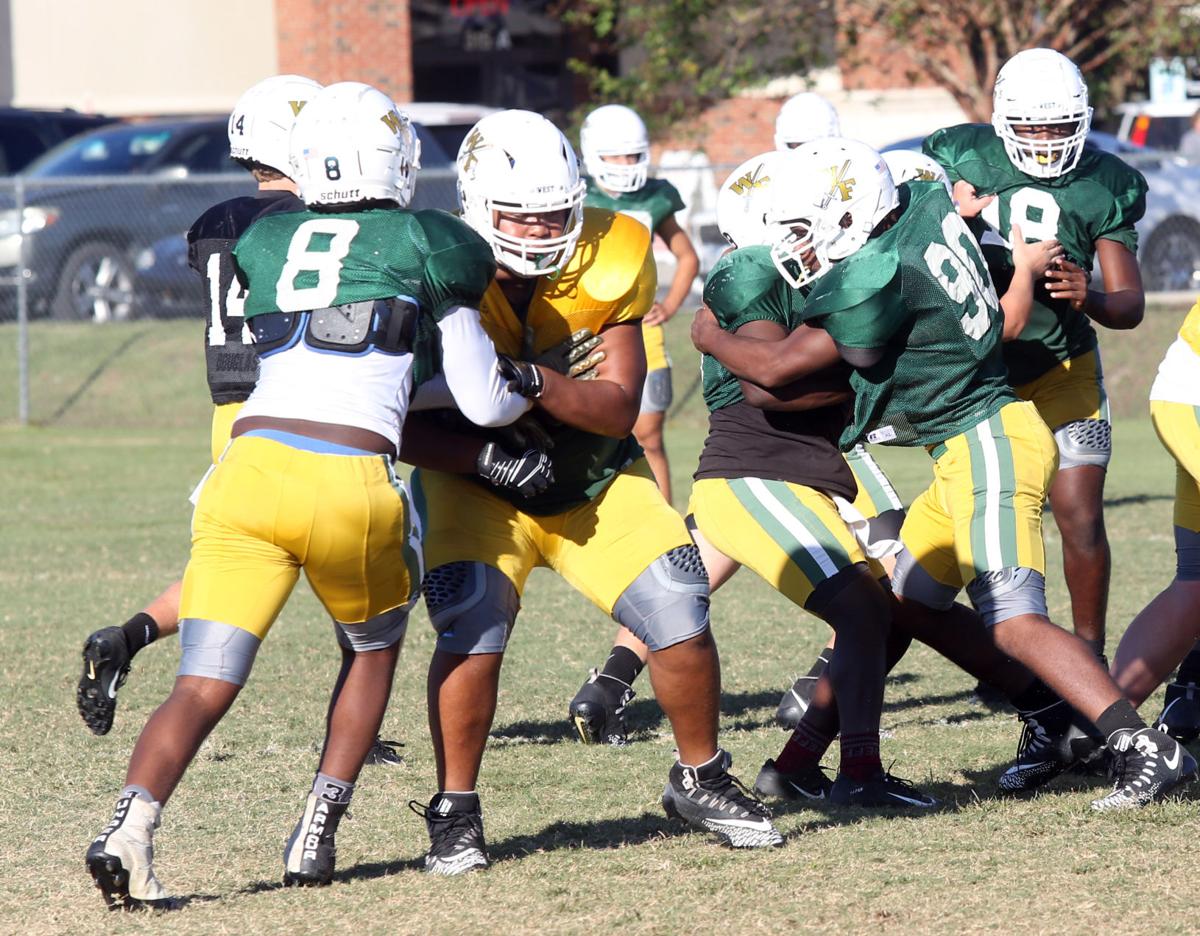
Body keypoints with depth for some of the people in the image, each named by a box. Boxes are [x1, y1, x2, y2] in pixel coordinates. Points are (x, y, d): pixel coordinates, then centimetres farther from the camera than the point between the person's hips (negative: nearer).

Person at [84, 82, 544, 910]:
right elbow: (483, 402, 15)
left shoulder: (264, 244, 22)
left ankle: (132, 824, -24)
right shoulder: (426, 246, 10)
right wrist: (534, 391, 38)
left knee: (205, 686, 0)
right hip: (349, 487, -2)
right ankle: (318, 832, 16)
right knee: (376, 650, 25)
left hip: (249, 466, 2)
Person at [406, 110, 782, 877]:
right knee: (472, 631, -23)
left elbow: (619, 406, -20)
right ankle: (455, 812, -4)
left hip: (594, 478, 2)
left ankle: (702, 782, 16)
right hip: (482, 488, -2)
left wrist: (535, 382, -37)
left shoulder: (606, 268, -16)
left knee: (679, 613, -9)